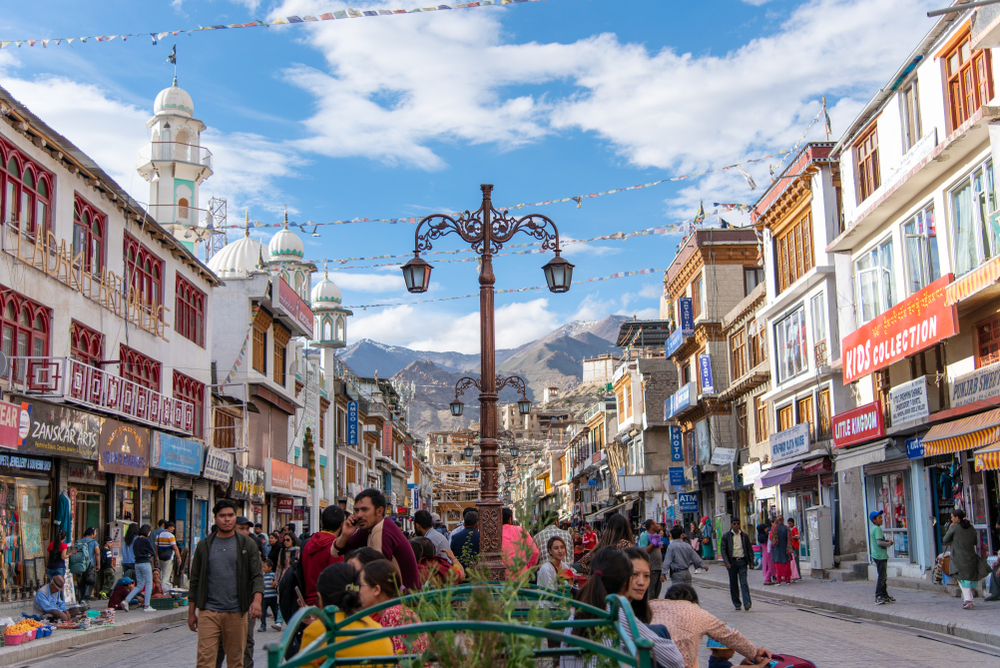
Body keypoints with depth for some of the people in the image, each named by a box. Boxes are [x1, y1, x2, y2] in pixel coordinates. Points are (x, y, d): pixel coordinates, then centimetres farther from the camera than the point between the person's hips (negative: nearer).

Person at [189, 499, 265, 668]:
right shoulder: (204, 545, 9)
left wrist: (257, 599, -19)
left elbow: (257, 575, -1)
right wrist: (191, 612, 10)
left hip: (237, 613, 0)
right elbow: (195, 580, 13)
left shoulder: (247, 544, 5)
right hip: (208, 612, 0)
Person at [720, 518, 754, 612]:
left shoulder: (744, 535, 7)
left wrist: (751, 561, 3)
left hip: (742, 562, 0)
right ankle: (737, 604, 14)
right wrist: (726, 562, -11)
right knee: (733, 584, 5)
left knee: (744, 582, -11)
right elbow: (723, 550, -1)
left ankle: (747, 603, -16)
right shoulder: (726, 536, 3)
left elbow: (749, 548, 11)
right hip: (732, 562, 0)